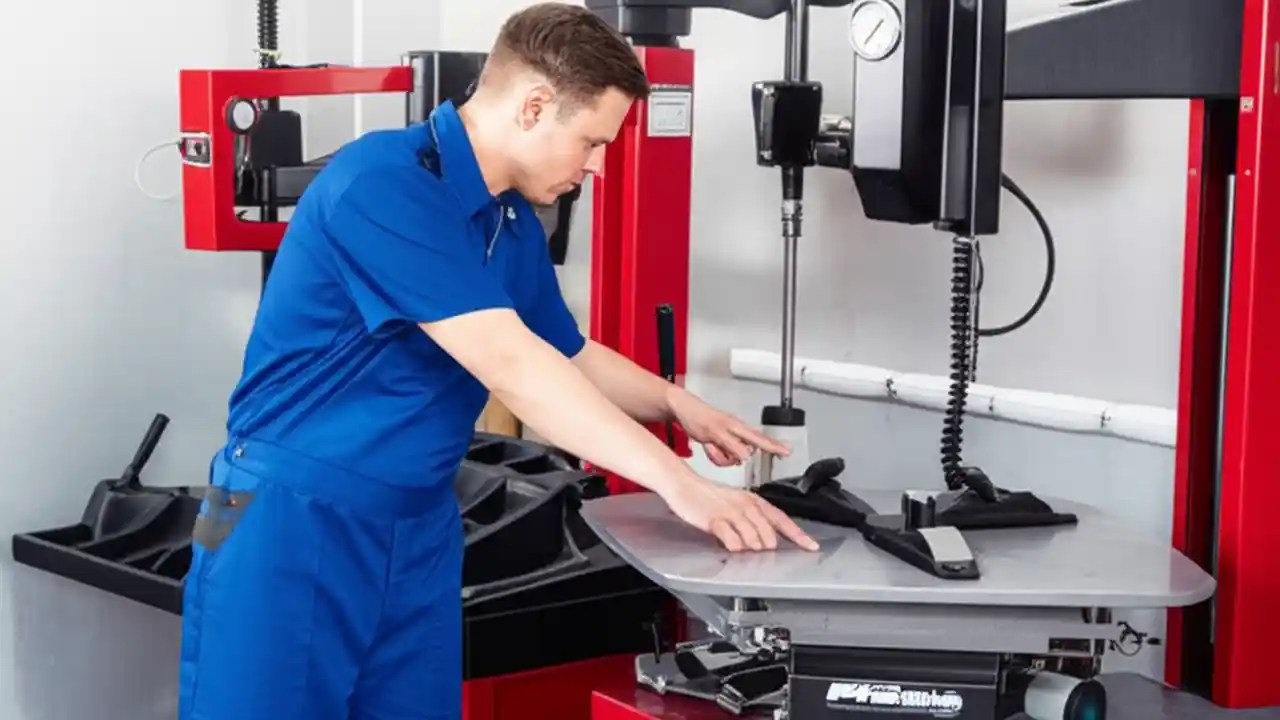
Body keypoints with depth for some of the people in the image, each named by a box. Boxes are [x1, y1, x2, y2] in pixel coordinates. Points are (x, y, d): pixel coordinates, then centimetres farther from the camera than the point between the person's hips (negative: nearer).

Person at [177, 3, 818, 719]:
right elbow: (507, 363, -28)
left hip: (421, 527, 8)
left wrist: (678, 404, 9)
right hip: (294, 521, -7)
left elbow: (568, 356, 25)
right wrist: (679, 483, -29)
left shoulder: (516, 224, 7)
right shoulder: (383, 182, -21)